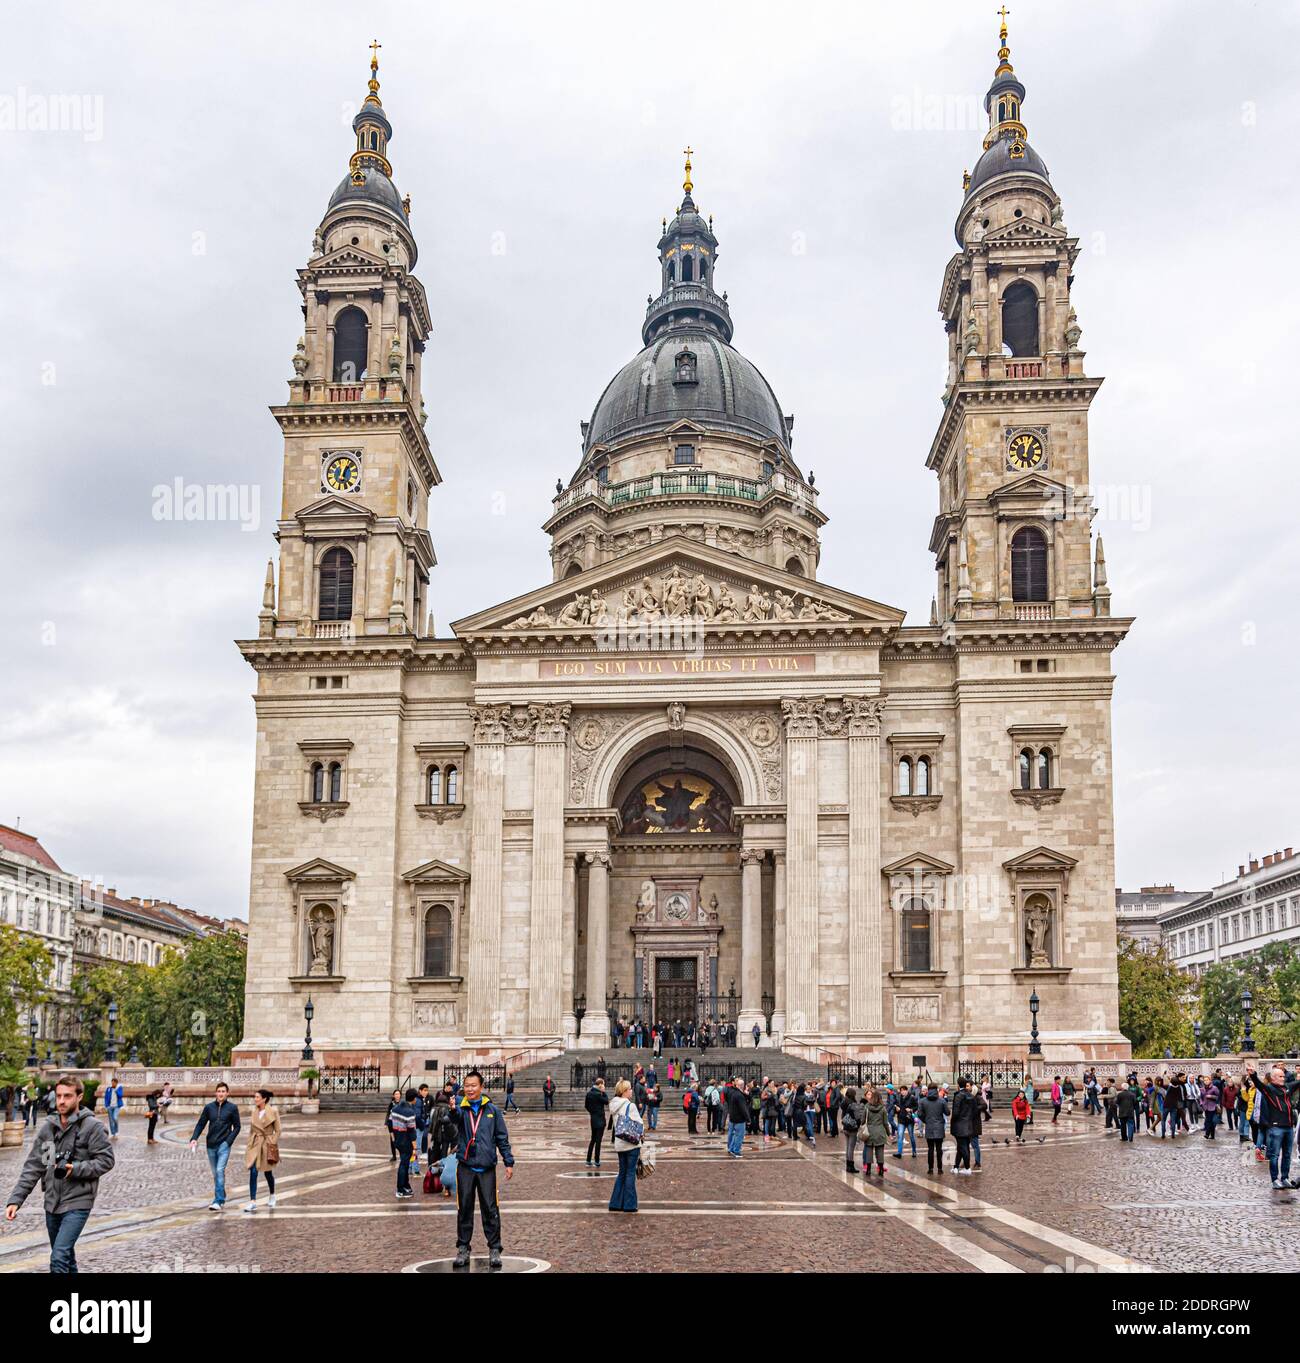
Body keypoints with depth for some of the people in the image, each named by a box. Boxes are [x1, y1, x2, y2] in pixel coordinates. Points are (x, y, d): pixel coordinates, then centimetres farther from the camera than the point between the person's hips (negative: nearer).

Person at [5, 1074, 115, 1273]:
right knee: (66, 1257, 16)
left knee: (59, 1257, -16)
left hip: (77, 1204, -6)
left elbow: (106, 1160, -9)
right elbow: (32, 1166, 6)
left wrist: (75, 1169, -21)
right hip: (52, 1204, 6)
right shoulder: (47, 1128, 6)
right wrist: (15, 1199, -2)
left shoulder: (93, 1126, -9)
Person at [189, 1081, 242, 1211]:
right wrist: (194, 1138, -8)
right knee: (215, 1173, 11)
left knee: (220, 1171, -16)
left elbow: (237, 1127, 3)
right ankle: (221, 1198, 25)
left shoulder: (232, 1108, -1)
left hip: (224, 1145, -4)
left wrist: (229, 1141, -9)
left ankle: (218, 1201, -17)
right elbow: (200, 1124, 7)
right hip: (211, 1145, 4)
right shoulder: (209, 1107, 4)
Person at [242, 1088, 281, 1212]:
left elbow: (277, 1131, -5)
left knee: (268, 1172, 10)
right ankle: (252, 1202, -8)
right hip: (255, 1144, 3)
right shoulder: (254, 1112, 6)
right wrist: (249, 1144, 10)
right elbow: (251, 1129, 14)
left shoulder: (273, 1112, -8)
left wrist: (273, 1145, -11)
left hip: (267, 1144, -3)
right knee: (253, 1172, -8)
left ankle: (272, 1196, 35)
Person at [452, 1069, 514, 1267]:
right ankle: (463, 1249, 15)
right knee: (464, 1209, 6)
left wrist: (509, 1162, 4)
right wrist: (452, 1109, -48)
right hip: (465, 1167, 0)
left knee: (490, 1209, 2)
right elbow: (454, 1117, -25)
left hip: (487, 1168, 0)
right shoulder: (461, 1109, 1)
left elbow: (502, 1138, 8)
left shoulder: (492, 1110, 4)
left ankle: (494, 1249, 10)